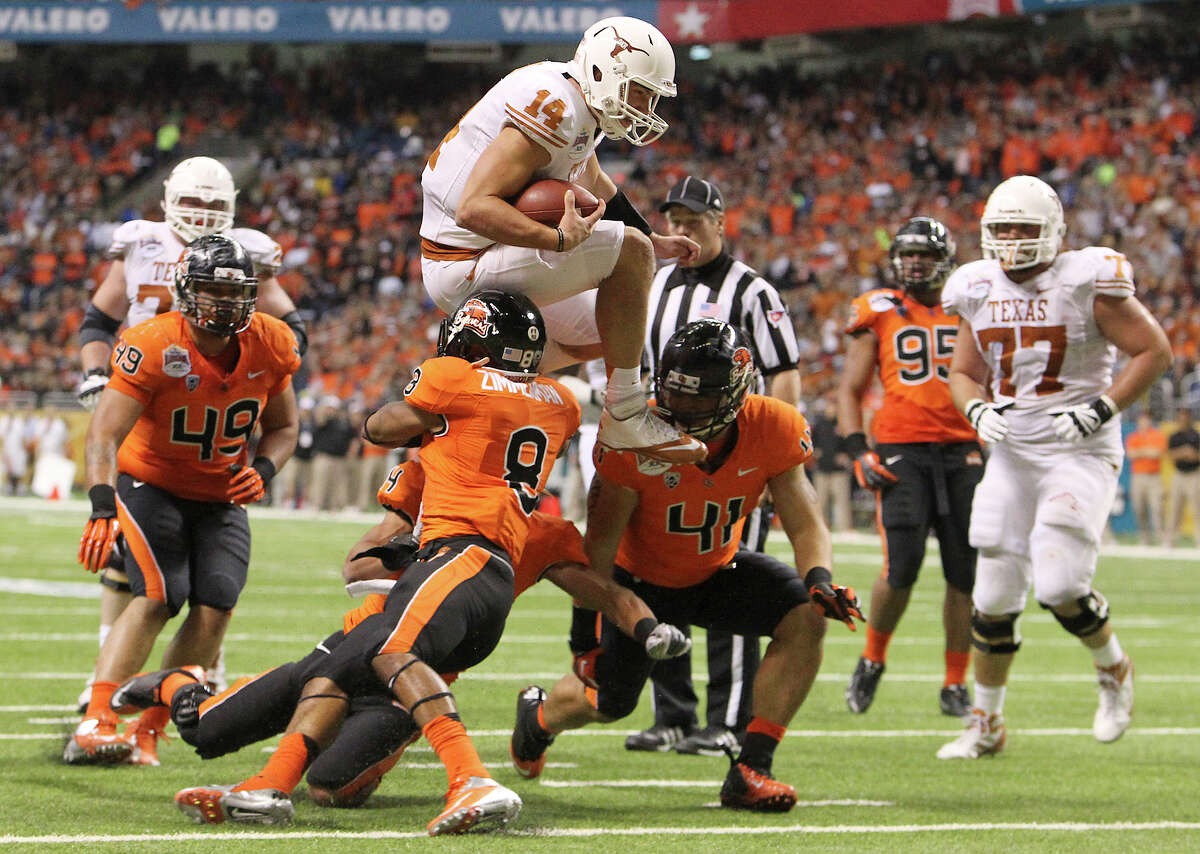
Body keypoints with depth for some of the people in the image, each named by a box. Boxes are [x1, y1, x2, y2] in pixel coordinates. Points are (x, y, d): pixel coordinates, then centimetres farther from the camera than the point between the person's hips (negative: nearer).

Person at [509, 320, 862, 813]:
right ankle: (538, 716, 45)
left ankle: (748, 772, -20)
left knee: (805, 620, -23)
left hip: (718, 570, 2)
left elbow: (806, 527, -19)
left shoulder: (771, 431, -26)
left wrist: (819, 581, -40)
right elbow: (599, 543, -22)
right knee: (609, 701, 6)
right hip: (642, 581, -2)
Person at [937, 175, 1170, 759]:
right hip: (1012, 453, 5)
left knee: (1059, 586, -18)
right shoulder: (979, 290, 6)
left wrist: (1101, 409, -15)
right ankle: (986, 724, 18)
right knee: (994, 597, 3)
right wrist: (976, 410, -3)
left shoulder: (1087, 282, -10)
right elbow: (963, 372, 18)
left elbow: (1154, 350, -6)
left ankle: (1113, 669, 12)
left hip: (1080, 452, -5)